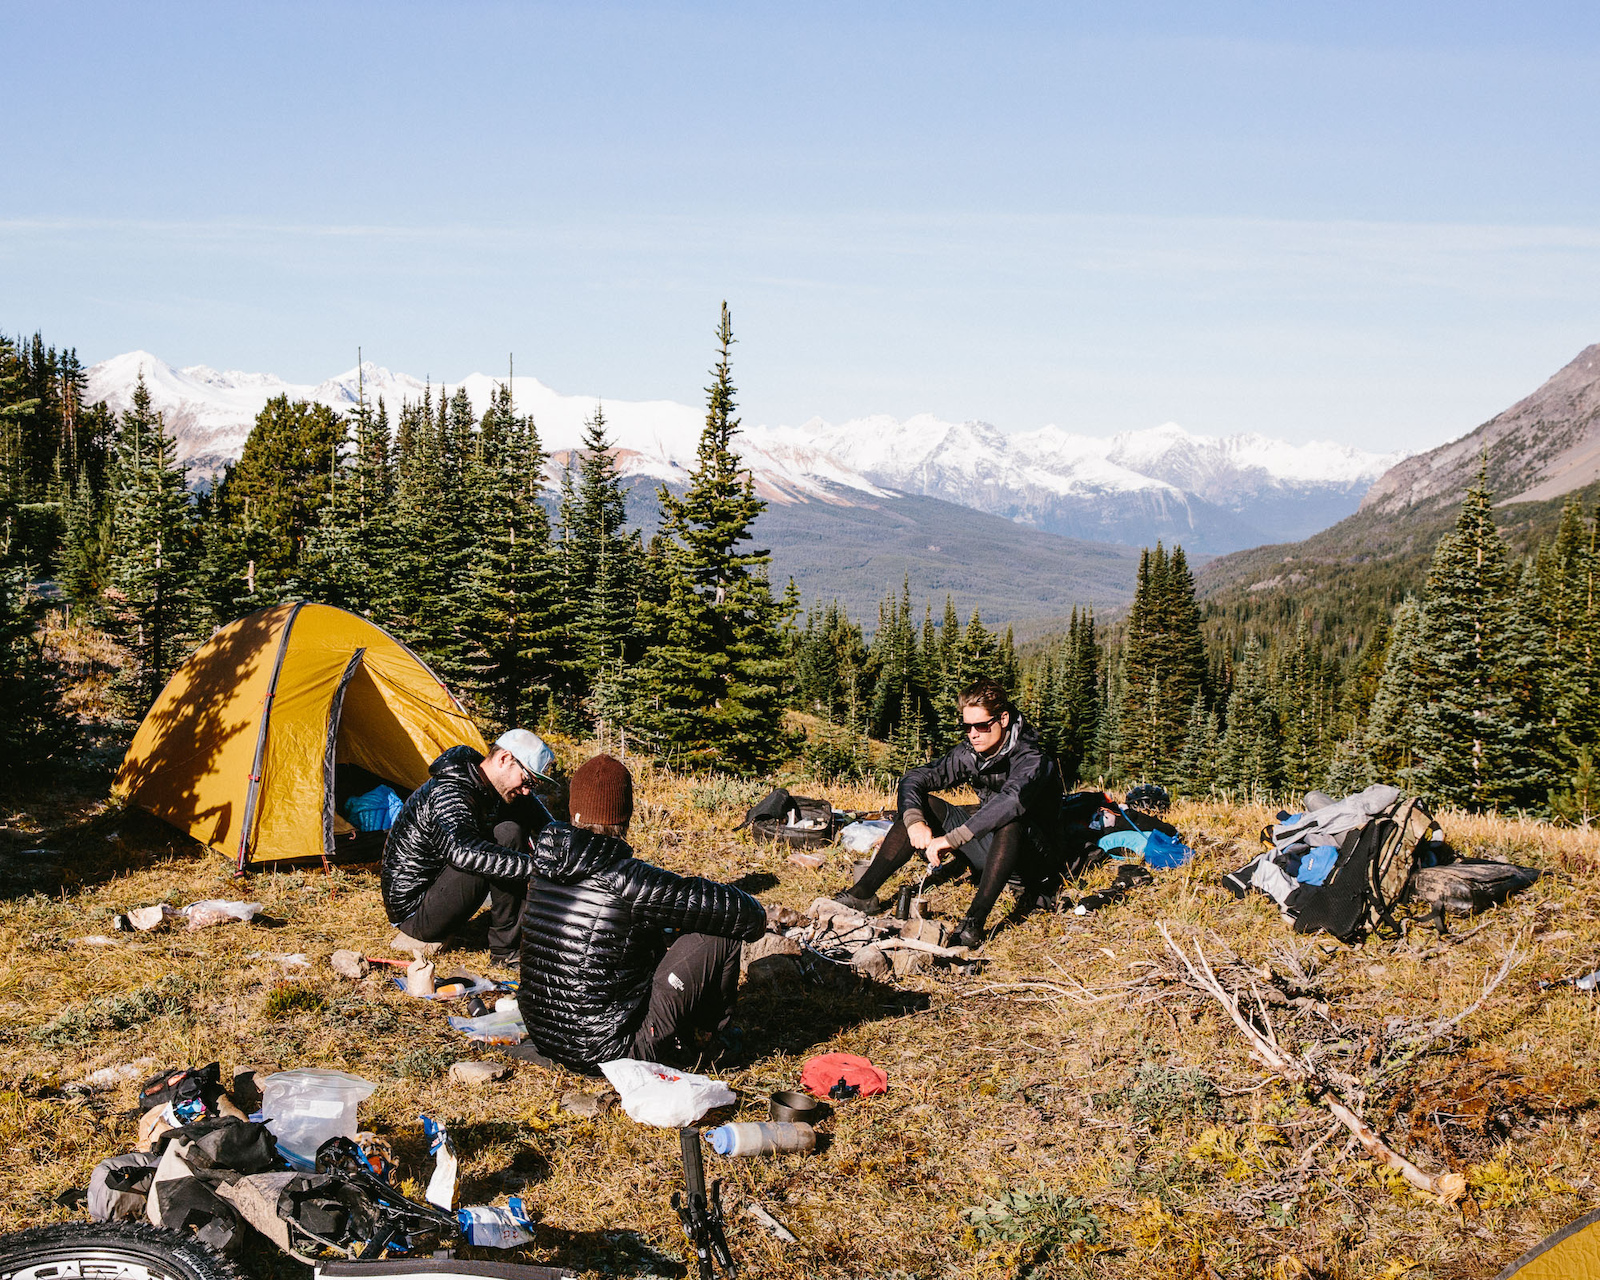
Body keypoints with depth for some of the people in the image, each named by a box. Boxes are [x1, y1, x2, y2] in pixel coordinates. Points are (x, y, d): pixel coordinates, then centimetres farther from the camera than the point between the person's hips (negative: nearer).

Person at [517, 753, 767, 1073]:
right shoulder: (626, 880, -22)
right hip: (604, 1049, -8)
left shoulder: (544, 869, -1)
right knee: (720, 934, -2)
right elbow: (749, 915, -15)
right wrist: (751, 916, 8)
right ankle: (709, 1034, 22)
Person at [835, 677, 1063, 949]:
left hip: (1035, 859, -6)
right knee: (924, 804, -6)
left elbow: (1011, 800, -44)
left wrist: (951, 839, -48)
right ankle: (863, 893, -11)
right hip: (989, 846, 7)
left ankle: (975, 921, -42)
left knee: (1010, 821, -38)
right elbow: (913, 779, -5)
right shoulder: (970, 753, -3)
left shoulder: (1032, 760, -23)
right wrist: (914, 821, -27)